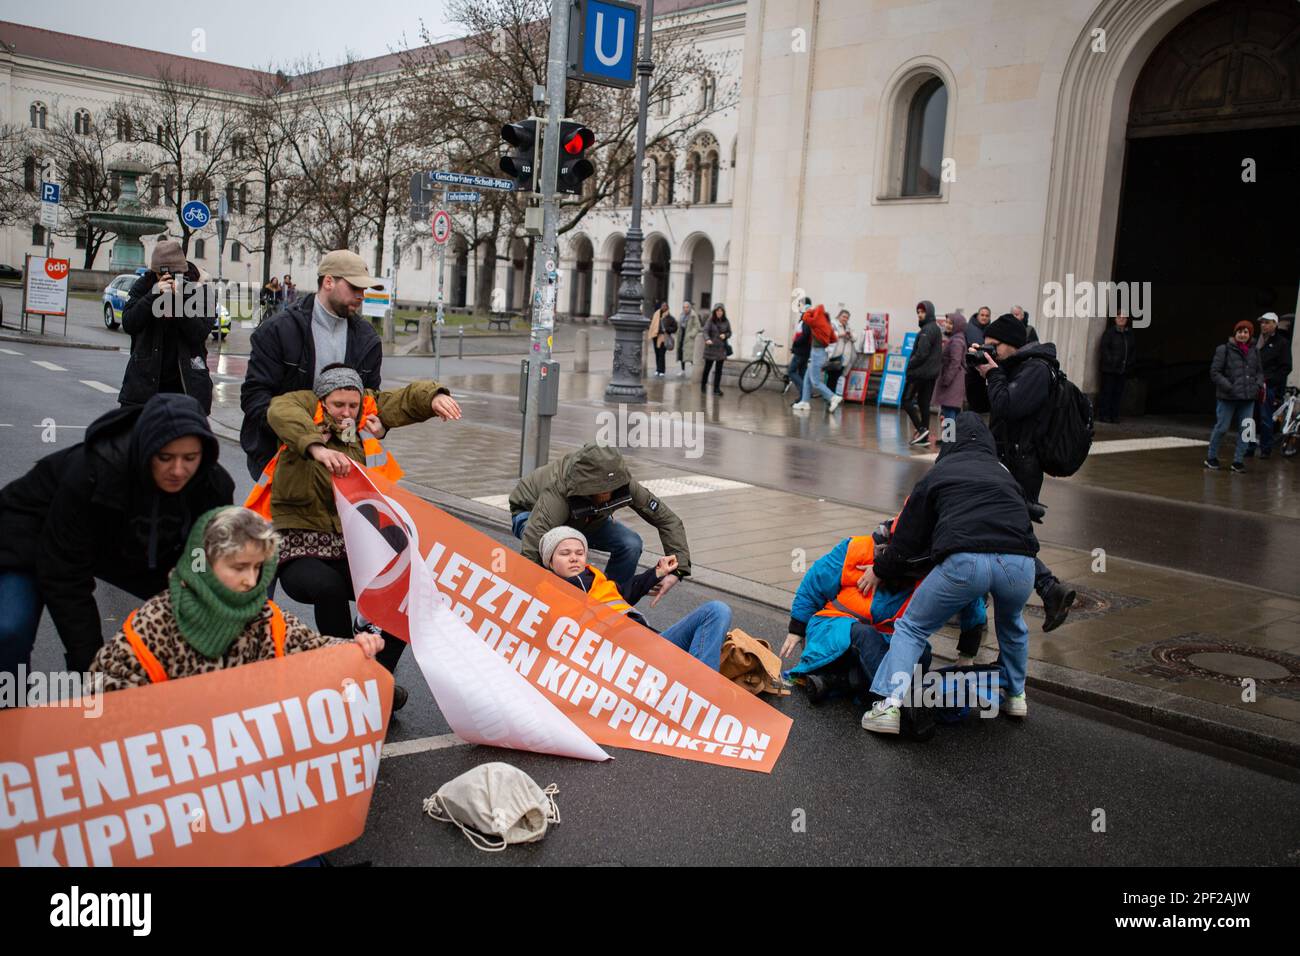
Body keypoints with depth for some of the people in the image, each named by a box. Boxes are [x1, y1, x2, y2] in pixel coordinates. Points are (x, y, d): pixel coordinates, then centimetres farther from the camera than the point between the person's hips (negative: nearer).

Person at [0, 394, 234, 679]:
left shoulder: (214, 485, -25)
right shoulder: (93, 471, -38)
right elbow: (65, 577, -30)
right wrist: (91, 664, -30)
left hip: (128, 546, 5)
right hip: (38, 534, -4)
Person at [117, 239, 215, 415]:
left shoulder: (200, 292, -2)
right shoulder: (143, 286, 3)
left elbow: (200, 333, -12)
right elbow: (128, 324, -8)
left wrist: (180, 299, -21)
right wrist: (153, 295, -19)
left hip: (185, 384, -2)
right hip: (144, 379, 2)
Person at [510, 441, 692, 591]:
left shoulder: (624, 485, -31)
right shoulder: (557, 493, -45)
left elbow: (668, 519, -24)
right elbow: (530, 553, -51)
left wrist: (676, 569, -34)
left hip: (584, 520, 4)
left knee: (631, 544, -22)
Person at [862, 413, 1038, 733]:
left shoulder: (936, 475, 23)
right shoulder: (1006, 475, 33)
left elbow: (907, 538, 22)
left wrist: (880, 570, 40)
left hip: (964, 560, -3)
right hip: (1019, 561, 4)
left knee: (912, 627, 14)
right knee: (1012, 623, 37)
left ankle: (890, 705, 1)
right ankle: (1014, 695, 46)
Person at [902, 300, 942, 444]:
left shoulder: (927, 330, -14)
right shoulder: (936, 329, 16)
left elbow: (921, 354, -21)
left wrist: (909, 365, -9)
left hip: (920, 372, -10)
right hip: (932, 373, 10)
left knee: (906, 400, -6)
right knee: (924, 403, 10)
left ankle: (921, 428, -14)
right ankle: (924, 436, 10)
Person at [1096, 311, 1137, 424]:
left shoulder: (1130, 335, 13)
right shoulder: (1109, 333, -3)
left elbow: (1134, 350, 16)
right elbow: (1104, 348, -9)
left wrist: (1130, 362, 2)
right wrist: (1111, 361, -16)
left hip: (1124, 369, 5)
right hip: (1109, 369, -5)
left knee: (1118, 392, 6)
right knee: (1107, 391, -4)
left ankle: (1114, 416, 11)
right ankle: (1104, 415, 2)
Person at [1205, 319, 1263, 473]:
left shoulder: (1254, 352, 11)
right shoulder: (1224, 350, -5)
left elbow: (1259, 372, 20)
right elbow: (1215, 372, -8)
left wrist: (1258, 385, 0)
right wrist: (1229, 387, -15)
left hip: (1248, 397, 5)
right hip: (1228, 397, -5)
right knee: (1221, 428, 1)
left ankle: (1238, 461, 12)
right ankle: (1211, 458, 17)